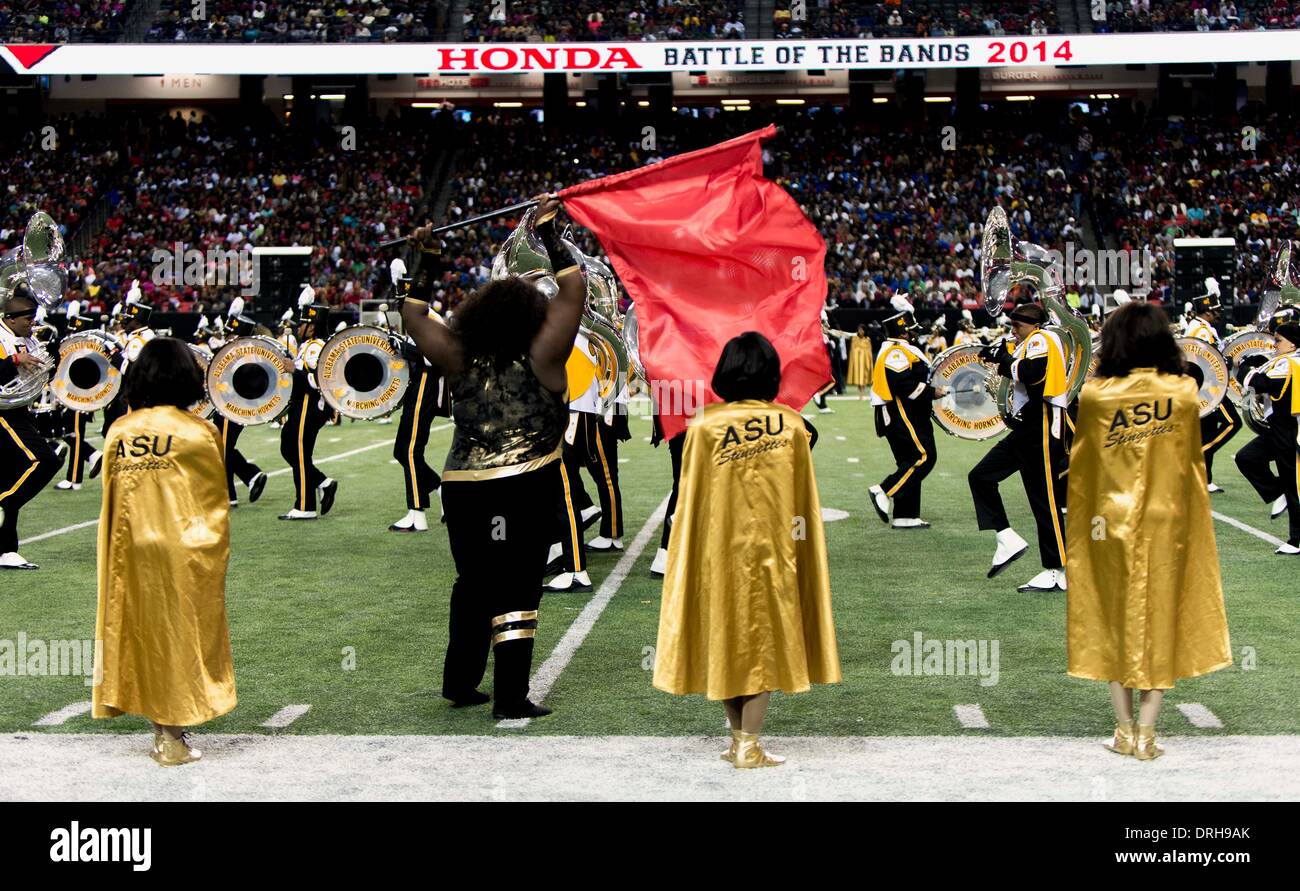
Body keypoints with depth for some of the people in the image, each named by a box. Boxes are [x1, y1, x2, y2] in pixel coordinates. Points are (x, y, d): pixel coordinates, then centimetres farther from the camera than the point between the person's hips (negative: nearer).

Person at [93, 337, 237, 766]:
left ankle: (162, 729, 19)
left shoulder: (118, 431, 2)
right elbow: (216, 503, -3)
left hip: (131, 554, 4)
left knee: (144, 632, 13)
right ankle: (173, 737, 8)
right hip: (185, 553, -4)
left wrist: (113, 559, 16)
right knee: (181, 634, 5)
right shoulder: (199, 432, -8)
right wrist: (217, 559, 7)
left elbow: (110, 501, 7)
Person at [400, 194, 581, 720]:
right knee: (516, 589, 0)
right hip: (526, 488, -4)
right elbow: (573, 289, 0)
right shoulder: (541, 359, -5)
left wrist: (428, 262, 20)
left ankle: (459, 682, 30)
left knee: (472, 582, 20)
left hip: (462, 489, 4)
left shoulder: (460, 361, 3)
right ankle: (510, 698, 0)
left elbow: (413, 315, 17)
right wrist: (548, 233, 5)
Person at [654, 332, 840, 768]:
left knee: (725, 641, 14)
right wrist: (793, 546, 10)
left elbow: (692, 501, -3)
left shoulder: (704, 426, -6)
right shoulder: (792, 425, -5)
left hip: (719, 551, 1)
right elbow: (804, 499, 0)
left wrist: (688, 562, 5)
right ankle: (749, 746, 5)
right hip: (771, 551, 0)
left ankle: (738, 739, 20)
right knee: (764, 642, 7)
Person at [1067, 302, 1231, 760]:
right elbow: (1192, 460, 6)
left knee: (1114, 618, 11)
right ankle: (1147, 734, 8)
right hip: (1166, 525, 0)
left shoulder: (1094, 395, -8)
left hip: (1110, 522, 0)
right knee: (1159, 618, 8)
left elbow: (1082, 460, 2)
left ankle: (1124, 729, 15)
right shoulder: (1184, 392, -6)